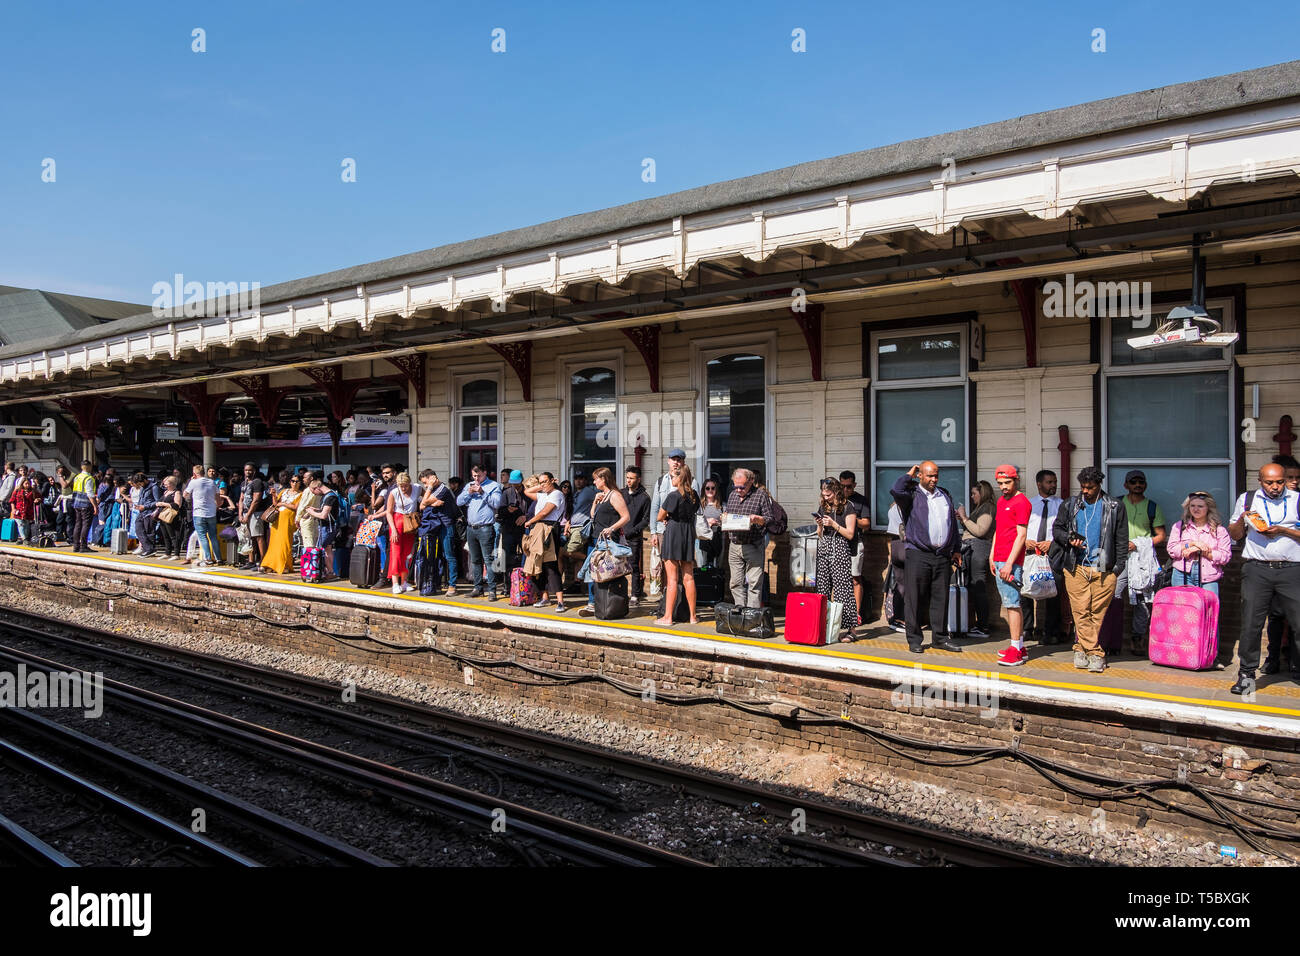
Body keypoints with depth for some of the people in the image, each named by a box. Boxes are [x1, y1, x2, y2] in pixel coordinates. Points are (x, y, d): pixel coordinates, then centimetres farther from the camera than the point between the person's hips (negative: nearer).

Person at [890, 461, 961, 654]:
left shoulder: (945, 495, 18)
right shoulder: (912, 494, 0)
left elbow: (953, 523, 23)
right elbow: (895, 490, -22)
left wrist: (955, 549, 18)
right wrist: (909, 475, -5)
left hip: (942, 556, 5)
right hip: (918, 555, -5)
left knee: (941, 598, 8)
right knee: (914, 598, -1)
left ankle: (940, 638, 18)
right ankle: (914, 640, 7)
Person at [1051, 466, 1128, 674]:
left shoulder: (1114, 507, 8)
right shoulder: (1070, 505, 12)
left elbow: (1121, 539, 7)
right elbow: (1057, 528, 17)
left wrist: (1118, 568, 0)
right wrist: (1069, 539, -5)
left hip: (1103, 569, -1)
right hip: (1076, 568, 1)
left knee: (1098, 613, -2)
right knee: (1081, 612, -3)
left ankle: (1083, 648, 6)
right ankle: (1095, 653, 3)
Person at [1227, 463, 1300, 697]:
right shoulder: (1247, 499, 13)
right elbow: (1235, 535, 15)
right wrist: (1242, 519, -4)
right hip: (1257, 570, 1)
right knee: (1251, 624, 0)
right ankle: (1247, 674, 9)